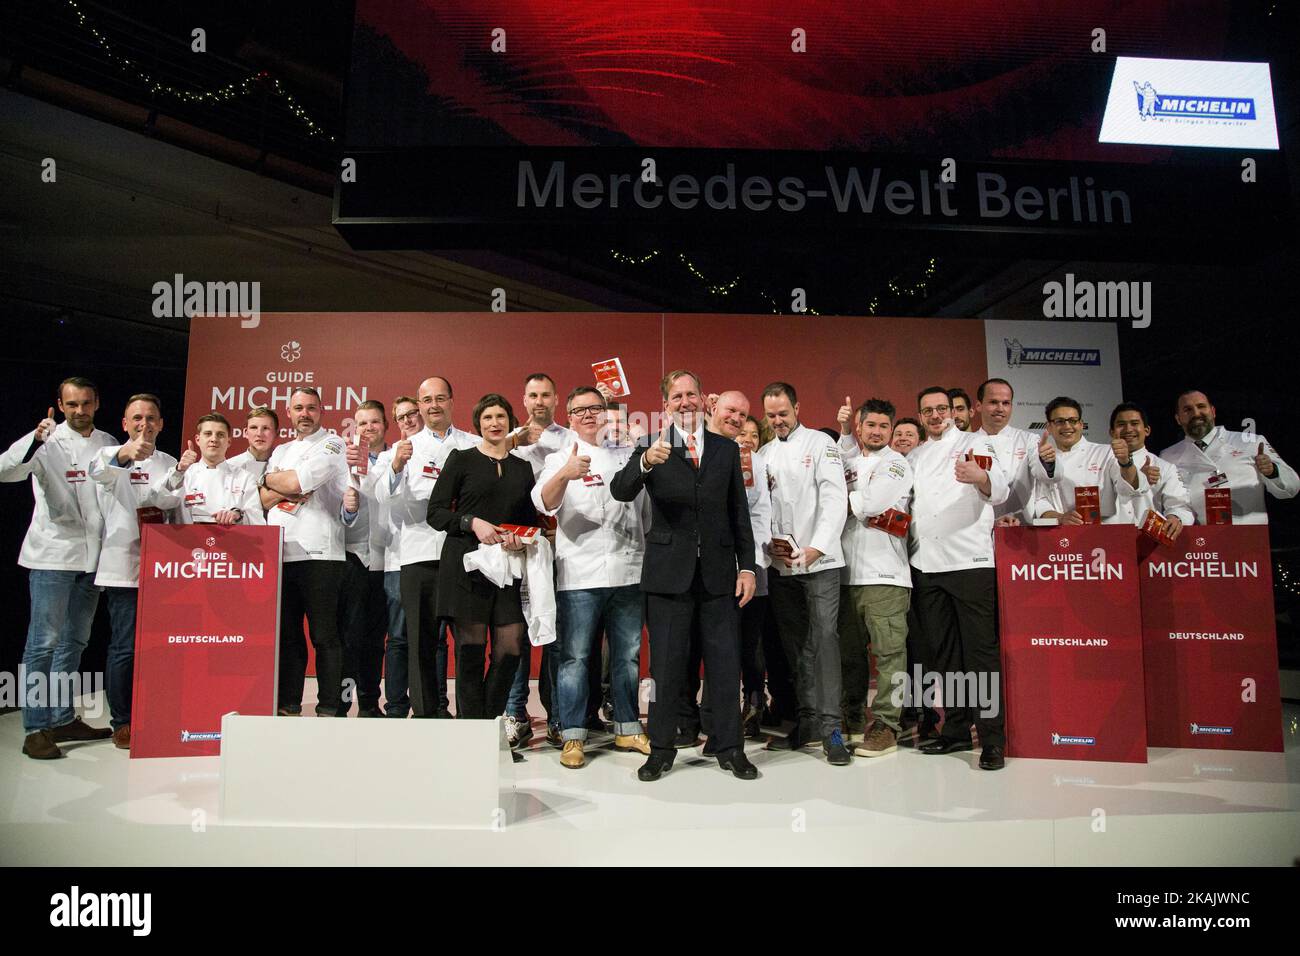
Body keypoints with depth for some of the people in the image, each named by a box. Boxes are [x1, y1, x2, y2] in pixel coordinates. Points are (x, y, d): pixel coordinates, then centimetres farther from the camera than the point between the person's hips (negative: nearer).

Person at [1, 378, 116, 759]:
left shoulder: (108, 443, 10)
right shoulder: (48, 441, -5)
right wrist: (35, 440, -36)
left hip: (93, 555, 5)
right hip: (53, 553, -5)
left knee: (75, 641, 13)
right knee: (44, 642, -5)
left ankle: (63, 719, 23)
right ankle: (35, 729, 2)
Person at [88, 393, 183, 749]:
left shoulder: (169, 463, 16)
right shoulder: (112, 455, -1)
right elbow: (100, 470, -25)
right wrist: (126, 453, -46)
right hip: (124, 568, -5)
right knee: (125, 647, -4)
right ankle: (122, 722, 7)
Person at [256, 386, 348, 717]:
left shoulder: (332, 444, 3)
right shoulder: (281, 451, 24)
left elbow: (297, 481, -10)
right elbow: (264, 498, 14)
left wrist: (270, 479, 9)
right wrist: (288, 489, -6)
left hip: (319, 552, -6)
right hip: (280, 552, 6)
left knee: (325, 636, -4)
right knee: (287, 633, 9)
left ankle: (330, 708, -2)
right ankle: (288, 705, 15)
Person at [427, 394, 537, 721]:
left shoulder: (523, 467, 16)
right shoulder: (461, 459, 5)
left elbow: (531, 521, 19)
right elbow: (435, 512, 0)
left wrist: (523, 539, -3)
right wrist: (472, 522, -14)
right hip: (466, 564, -4)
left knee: (511, 647, -2)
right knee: (471, 648, -3)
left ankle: (490, 718, 18)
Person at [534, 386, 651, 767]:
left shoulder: (628, 455, 14)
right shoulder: (562, 459, 2)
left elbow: (647, 508, 20)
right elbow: (544, 502, -18)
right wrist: (565, 474, -38)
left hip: (629, 571, 4)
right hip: (580, 575, -4)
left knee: (628, 655, 12)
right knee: (575, 657, 0)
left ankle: (627, 729, 25)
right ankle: (573, 738, 10)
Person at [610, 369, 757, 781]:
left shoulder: (727, 449, 10)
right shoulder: (651, 447, 2)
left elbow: (739, 513, 11)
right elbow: (620, 492, -13)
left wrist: (747, 566, 4)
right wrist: (645, 462, -33)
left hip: (718, 572, 2)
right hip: (669, 571, -2)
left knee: (725, 662, 6)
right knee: (666, 663, 6)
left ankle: (730, 748, 19)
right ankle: (661, 749, 18)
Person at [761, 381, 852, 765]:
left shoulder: (820, 443, 0)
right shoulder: (765, 454, 14)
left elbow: (834, 496, -10)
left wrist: (817, 547, -19)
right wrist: (770, 542, -5)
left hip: (820, 561, -5)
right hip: (781, 565, 5)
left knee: (823, 637, -11)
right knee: (795, 644, 8)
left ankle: (831, 729, -8)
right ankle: (807, 721, 17)